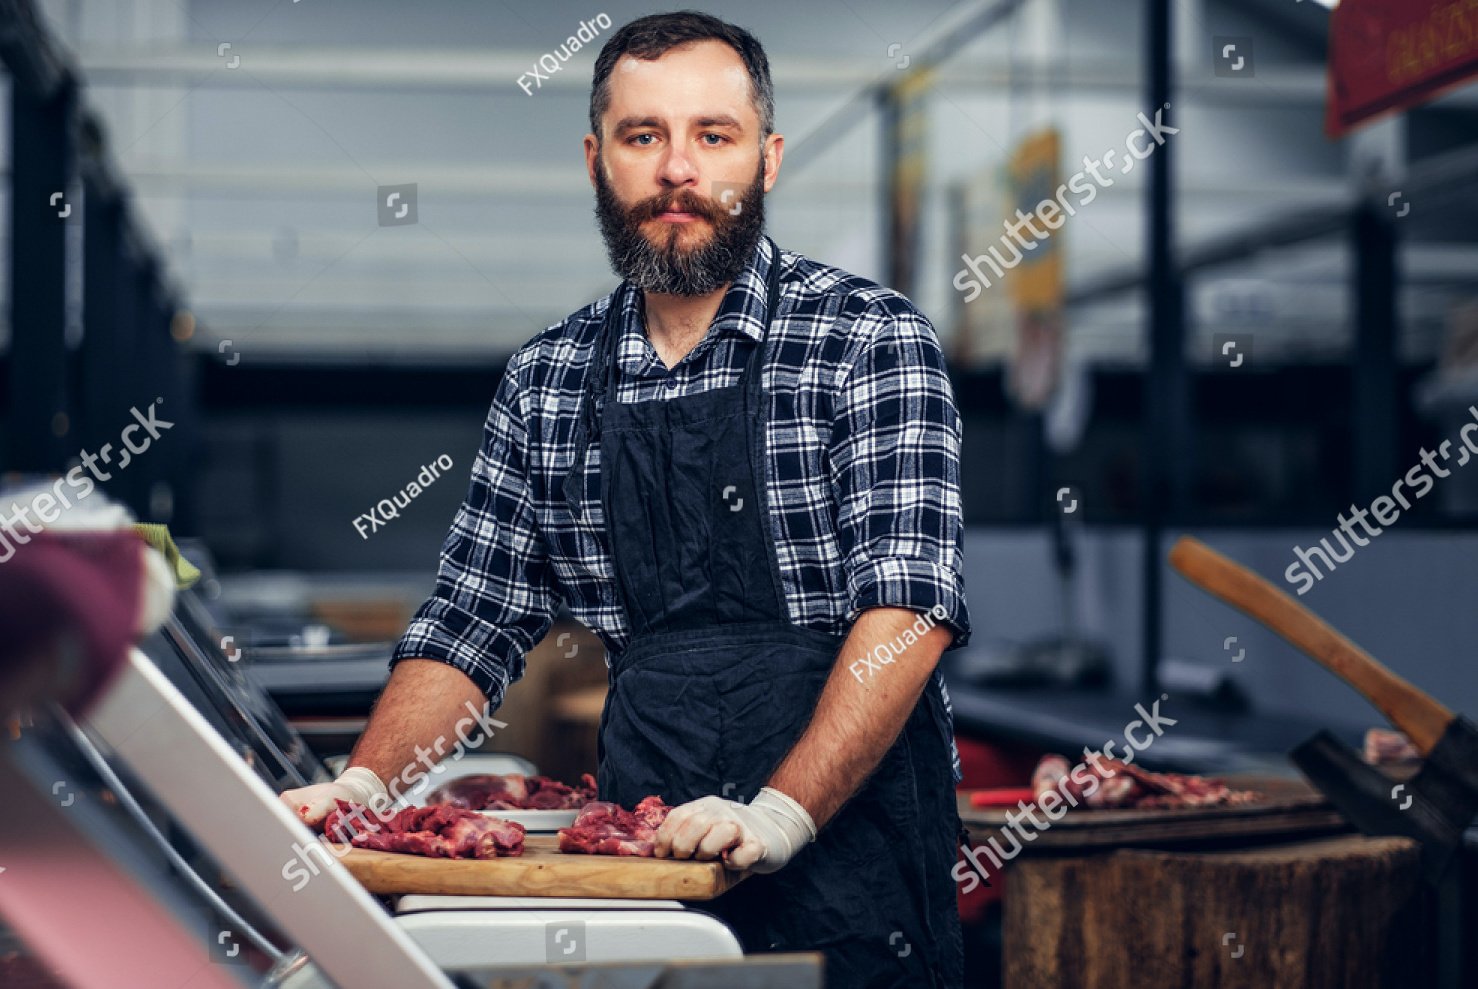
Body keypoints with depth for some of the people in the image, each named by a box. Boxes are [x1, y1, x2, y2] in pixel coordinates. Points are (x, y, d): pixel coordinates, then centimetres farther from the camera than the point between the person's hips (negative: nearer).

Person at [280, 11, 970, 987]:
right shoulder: (548, 381, 7)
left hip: (845, 848, -4)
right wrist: (364, 785, -3)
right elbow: (472, 625, 12)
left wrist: (779, 815, -27)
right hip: (642, 856, 4)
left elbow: (908, 606, -17)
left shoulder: (872, 340, -7)